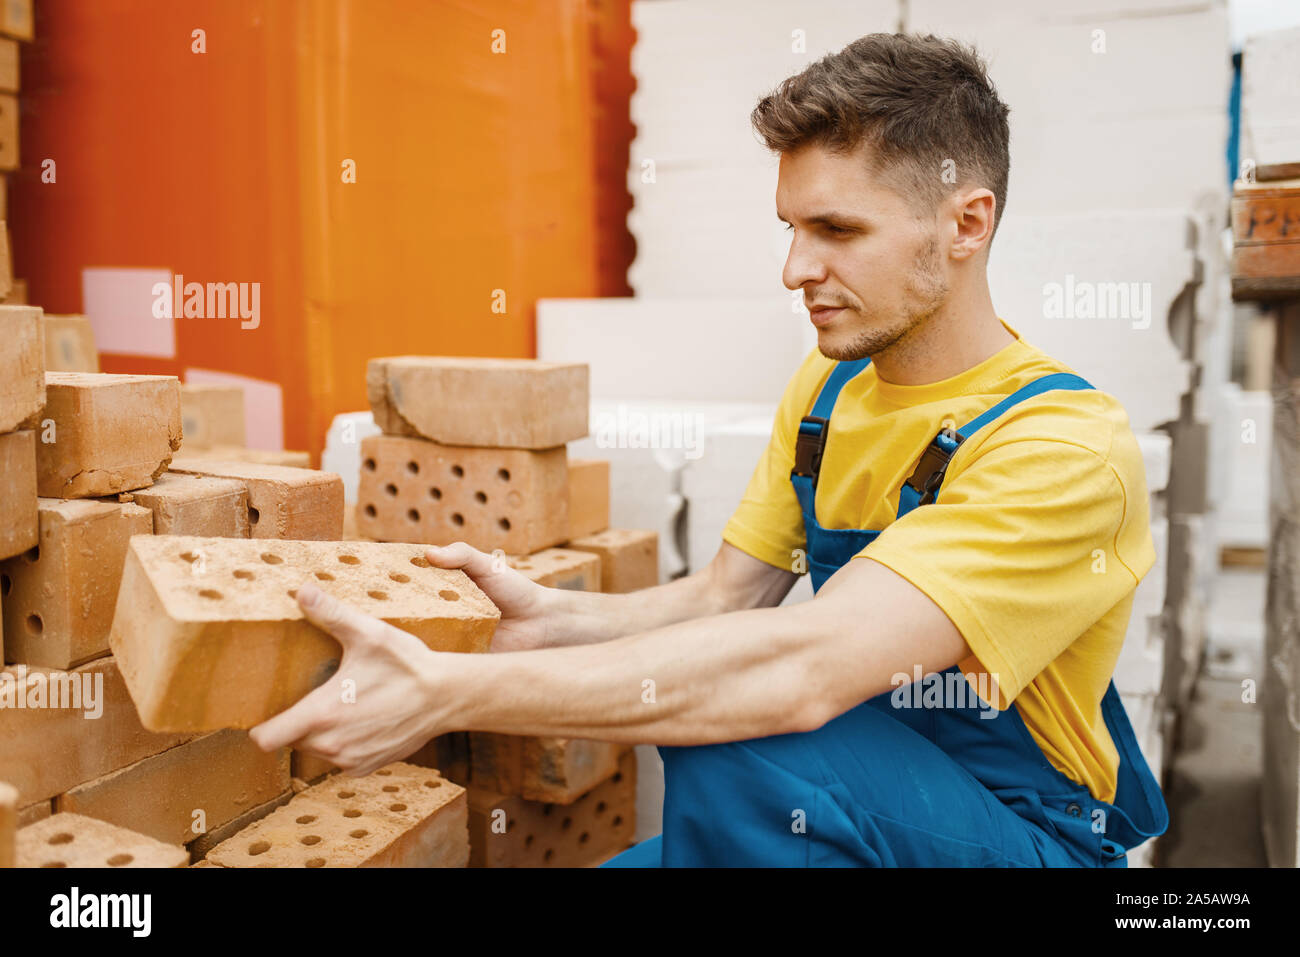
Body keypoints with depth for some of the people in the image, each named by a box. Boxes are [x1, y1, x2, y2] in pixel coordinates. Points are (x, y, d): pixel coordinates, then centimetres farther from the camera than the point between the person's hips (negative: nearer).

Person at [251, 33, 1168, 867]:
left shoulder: (1069, 447, -23)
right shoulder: (826, 386, 2)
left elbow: (800, 669, -35)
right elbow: (722, 597, 2)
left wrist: (445, 691, -36)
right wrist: (553, 618, -18)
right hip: (839, 813, 6)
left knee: (741, 743, -32)